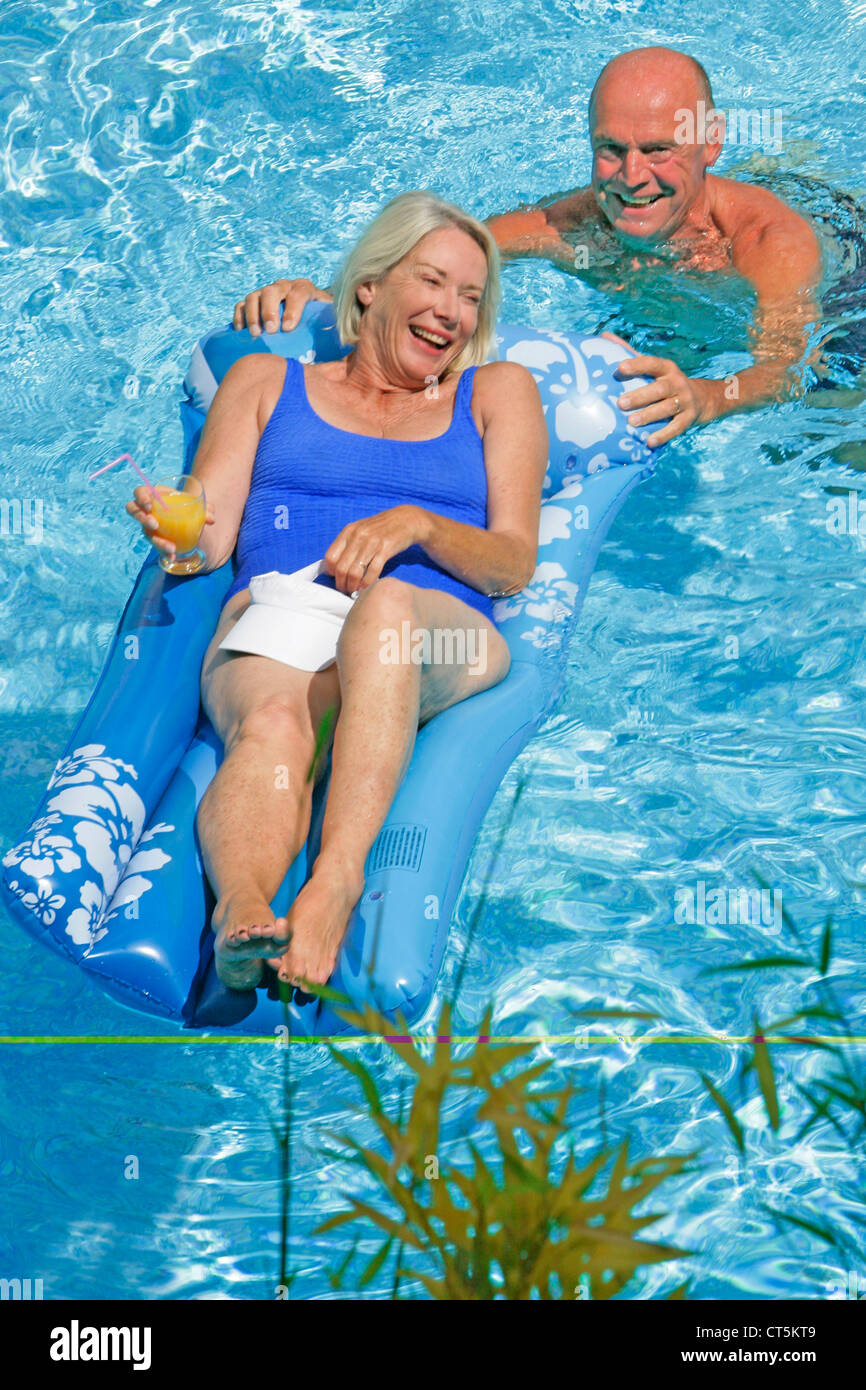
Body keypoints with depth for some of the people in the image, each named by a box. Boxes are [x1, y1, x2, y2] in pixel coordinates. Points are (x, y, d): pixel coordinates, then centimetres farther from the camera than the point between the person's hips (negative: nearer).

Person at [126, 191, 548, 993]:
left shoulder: (498, 392, 27)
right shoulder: (266, 380, 28)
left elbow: (514, 563, 14)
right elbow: (211, 540, 15)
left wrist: (414, 525, -6)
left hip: (439, 634, 0)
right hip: (274, 611, 1)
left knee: (386, 605, -39)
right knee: (273, 724, -37)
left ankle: (336, 876, -54)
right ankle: (240, 911, -64)